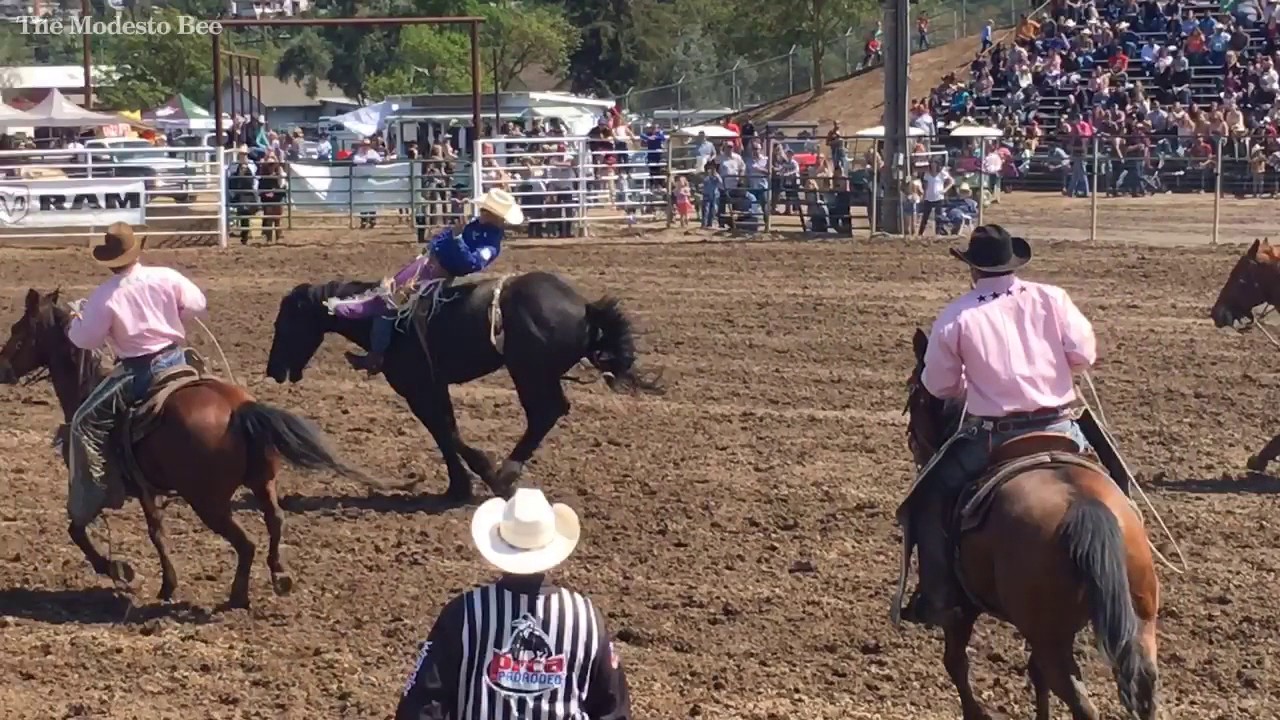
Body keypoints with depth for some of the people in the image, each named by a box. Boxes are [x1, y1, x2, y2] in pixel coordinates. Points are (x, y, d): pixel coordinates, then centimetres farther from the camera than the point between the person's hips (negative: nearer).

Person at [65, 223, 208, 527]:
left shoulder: (104, 296, -14)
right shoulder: (166, 277, -3)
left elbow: (85, 340, -8)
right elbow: (199, 305, 6)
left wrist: (77, 318, 13)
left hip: (138, 372, -5)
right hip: (176, 360, 5)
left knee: (85, 423, 0)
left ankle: (87, 503, -4)